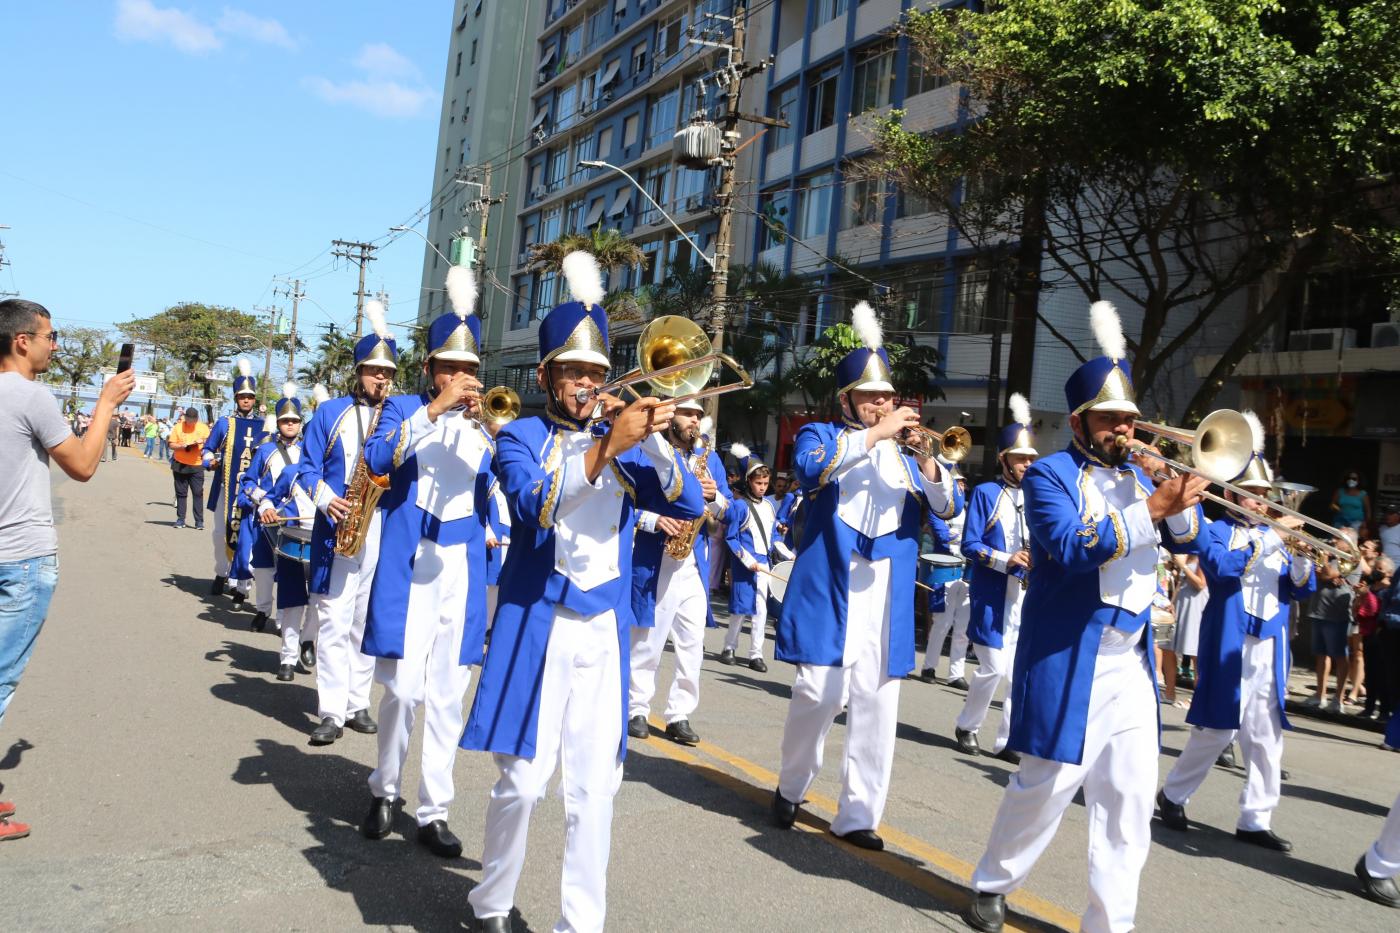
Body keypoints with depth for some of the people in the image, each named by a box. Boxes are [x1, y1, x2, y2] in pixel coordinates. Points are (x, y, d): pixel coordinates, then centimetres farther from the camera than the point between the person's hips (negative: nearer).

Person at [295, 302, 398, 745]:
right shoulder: (330, 413, 6)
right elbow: (307, 468, 4)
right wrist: (325, 499, -14)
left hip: (383, 529, 2)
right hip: (337, 527, -2)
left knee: (368, 622, 9)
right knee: (334, 622, -2)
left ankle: (358, 704, 19)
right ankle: (332, 712, 3)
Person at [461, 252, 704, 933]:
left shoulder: (625, 446, 12)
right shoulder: (521, 437, 2)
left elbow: (689, 506, -1)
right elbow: (534, 507, -18)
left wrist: (652, 441, -15)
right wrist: (606, 447, -26)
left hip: (605, 631, 3)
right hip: (536, 626, -3)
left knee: (594, 790, 3)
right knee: (523, 781, -1)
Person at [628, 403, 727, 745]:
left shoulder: (710, 457, 14)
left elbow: (728, 513, 11)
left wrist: (715, 497, -10)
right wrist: (654, 521, -19)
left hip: (695, 565, 4)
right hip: (653, 562, -4)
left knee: (692, 645, 3)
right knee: (646, 641, 4)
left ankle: (679, 716, 12)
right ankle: (636, 711, 17)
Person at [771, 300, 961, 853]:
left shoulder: (907, 450, 18)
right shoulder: (821, 436, 7)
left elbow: (950, 509, 8)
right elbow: (808, 470, -17)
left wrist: (929, 466, -12)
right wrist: (874, 434, -20)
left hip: (887, 597, 4)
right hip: (828, 589, -4)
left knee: (876, 706, 2)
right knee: (820, 693, -7)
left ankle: (857, 814, 12)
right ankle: (791, 787, 18)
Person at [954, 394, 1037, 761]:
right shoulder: (985, 493, -1)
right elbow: (969, 545, -6)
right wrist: (1007, 560, -19)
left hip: (1027, 594, 5)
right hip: (992, 593, -5)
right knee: (994, 668, -5)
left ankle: (1007, 741, 11)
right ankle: (966, 727, 18)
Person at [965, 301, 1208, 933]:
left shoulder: (1137, 474, 15)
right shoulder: (1049, 475, -6)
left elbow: (1186, 540, 10)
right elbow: (1072, 548, -21)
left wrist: (1179, 497, -9)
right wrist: (1152, 507, -25)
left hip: (1132, 661, 6)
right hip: (1069, 658, -6)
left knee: (1131, 795, 4)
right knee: (1049, 784, 2)